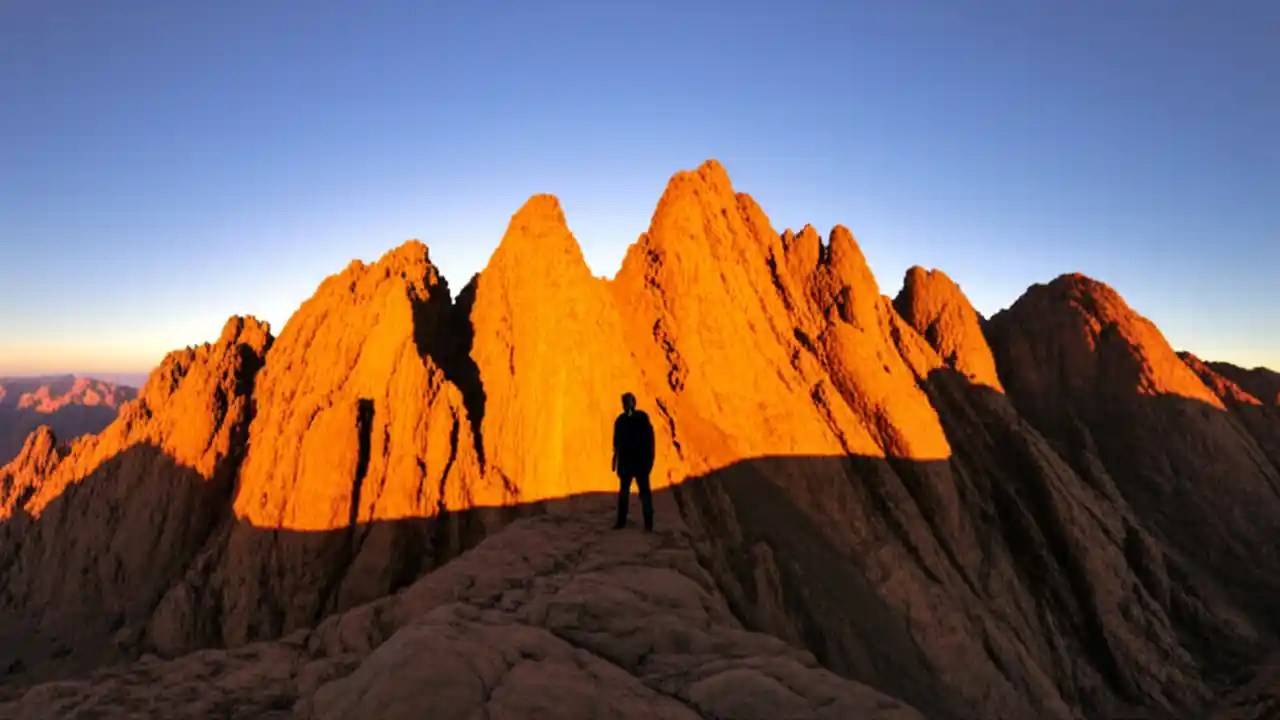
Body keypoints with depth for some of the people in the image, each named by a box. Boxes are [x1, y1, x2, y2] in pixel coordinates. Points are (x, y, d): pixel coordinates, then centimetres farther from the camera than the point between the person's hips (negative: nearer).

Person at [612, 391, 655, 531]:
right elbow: (617, 441, 12)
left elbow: (649, 438, -7)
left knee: (644, 491, -2)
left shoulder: (642, 417, -4)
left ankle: (648, 523, 1)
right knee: (623, 491, 10)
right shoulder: (620, 420, 8)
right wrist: (615, 458, 9)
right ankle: (621, 521, 18)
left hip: (641, 460, -4)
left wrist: (650, 458, -12)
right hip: (625, 460, 4)